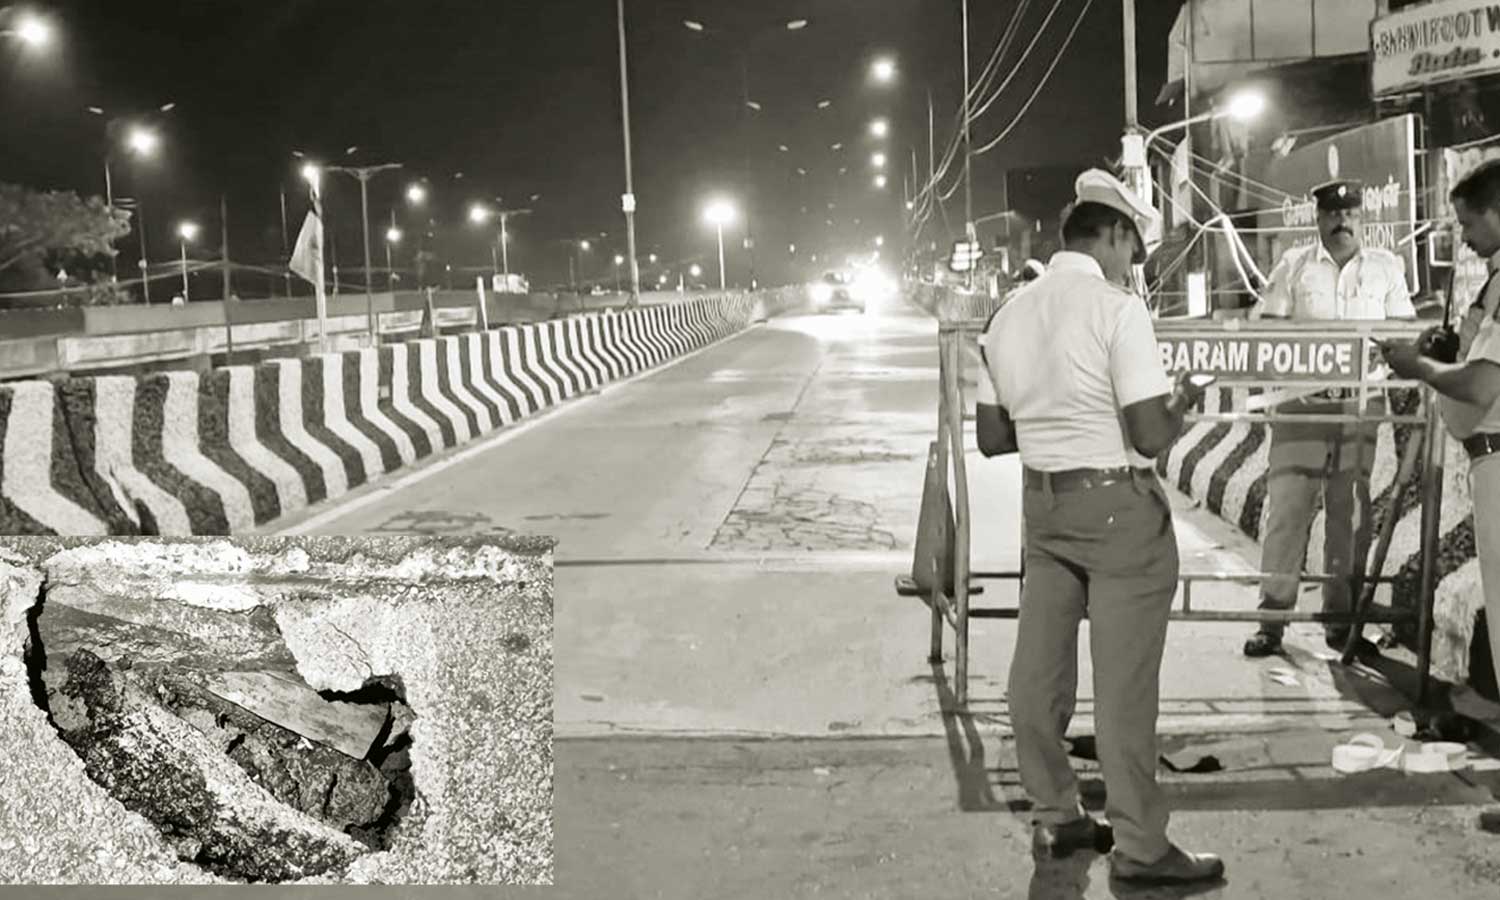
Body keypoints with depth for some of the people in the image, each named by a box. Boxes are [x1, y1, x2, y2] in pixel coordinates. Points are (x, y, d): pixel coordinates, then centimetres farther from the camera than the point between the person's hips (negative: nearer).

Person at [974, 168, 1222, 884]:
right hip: (1119, 508, -7)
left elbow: (992, 437, 9)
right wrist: (1181, 401, 1)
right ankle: (1138, 846, 12)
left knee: (1038, 669, 13)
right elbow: (1150, 437, -19)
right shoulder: (1118, 309, -15)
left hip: (1043, 503, 7)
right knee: (1124, 682, 2)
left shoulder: (1011, 313, 6)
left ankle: (1054, 816, 28)